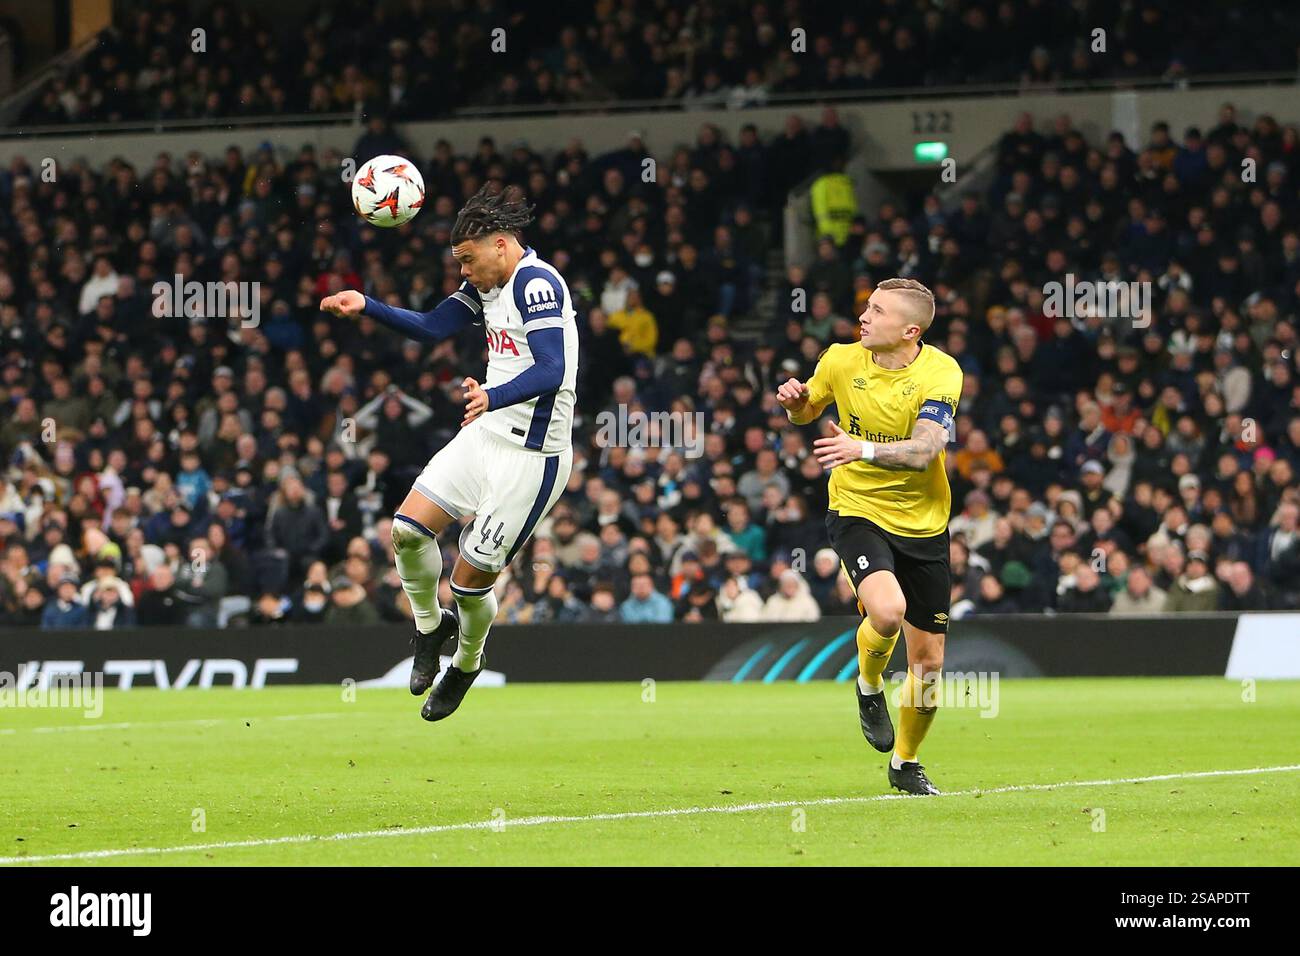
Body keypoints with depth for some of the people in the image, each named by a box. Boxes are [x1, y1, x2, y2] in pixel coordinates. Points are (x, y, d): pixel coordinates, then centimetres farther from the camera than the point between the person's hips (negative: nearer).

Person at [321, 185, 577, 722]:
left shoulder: (536, 284, -19)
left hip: (533, 456, -8)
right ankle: (430, 625, 20)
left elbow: (551, 372, -29)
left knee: (471, 580, -1)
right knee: (407, 529, -6)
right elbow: (432, 327, 19)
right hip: (485, 436, 8)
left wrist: (492, 398, -44)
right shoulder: (488, 283, 9)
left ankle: (467, 663, 28)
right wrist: (365, 306, 7)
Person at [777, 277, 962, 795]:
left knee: (928, 659, 4)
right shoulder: (840, 361, -5)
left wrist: (864, 449, -42)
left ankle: (905, 762, 29)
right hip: (857, 512, -1)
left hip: (924, 524, 1)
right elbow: (807, 412, 16)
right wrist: (795, 400, -8)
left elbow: (924, 450, -26)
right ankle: (869, 686, 4)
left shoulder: (941, 372, -13)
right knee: (887, 610, -30)